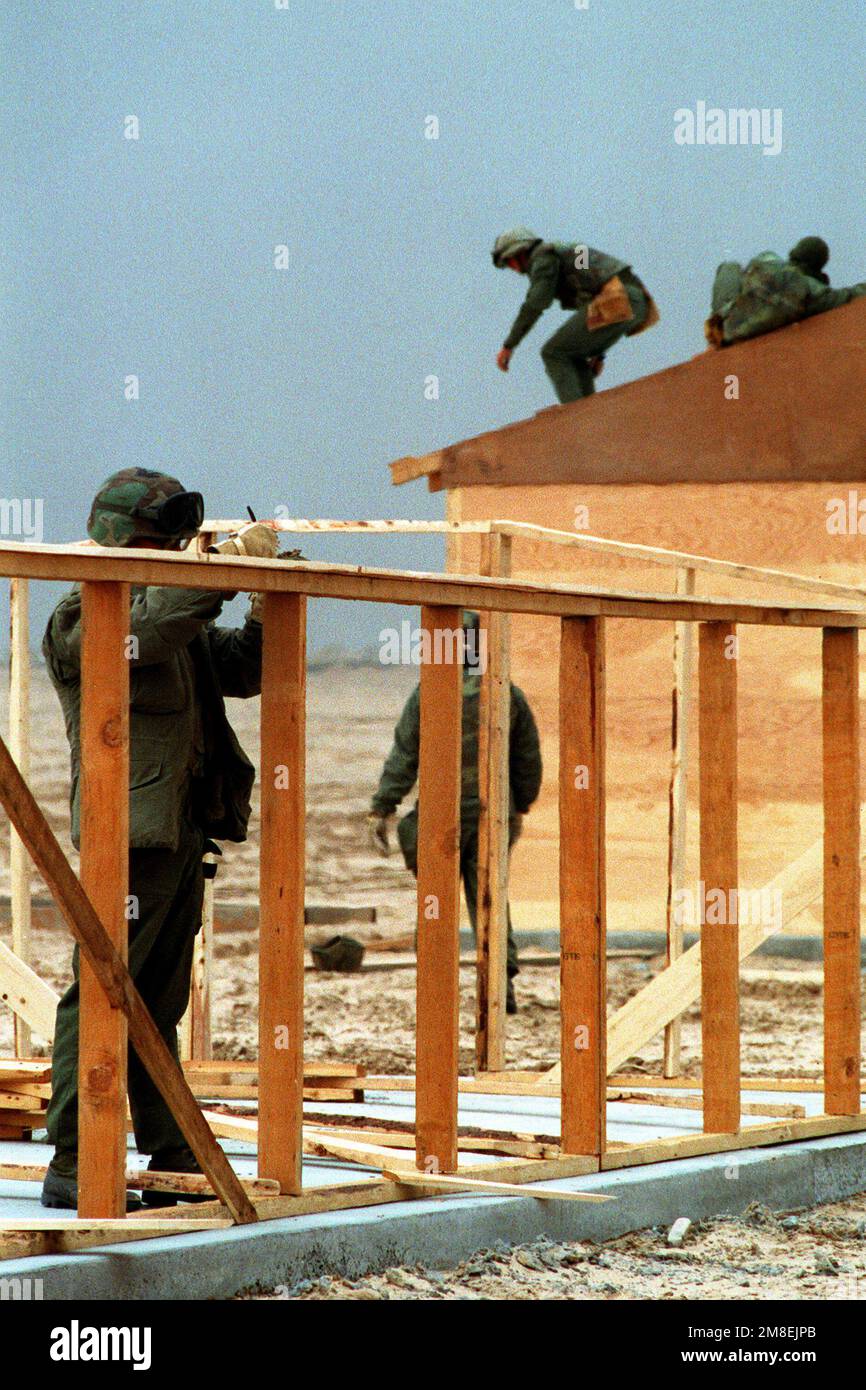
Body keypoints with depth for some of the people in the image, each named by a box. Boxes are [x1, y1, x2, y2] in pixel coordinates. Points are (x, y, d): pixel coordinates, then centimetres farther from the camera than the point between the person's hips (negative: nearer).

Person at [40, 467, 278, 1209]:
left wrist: (270, 603, 5)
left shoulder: (182, 623, 20)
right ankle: (72, 1165, -8)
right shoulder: (80, 619, -7)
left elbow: (245, 669, 22)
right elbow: (150, 625, -26)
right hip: (129, 836, -9)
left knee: (161, 1007, 13)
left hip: (182, 836, 9)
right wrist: (234, 558, -26)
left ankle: (175, 1162, 17)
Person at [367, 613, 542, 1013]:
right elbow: (529, 760, 10)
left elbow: (403, 758, -7)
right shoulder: (509, 696, 3)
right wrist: (520, 807, 25)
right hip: (493, 814, 2)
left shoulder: (428, 694, -6)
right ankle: (502, 979, -5)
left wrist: (381, 810, -3)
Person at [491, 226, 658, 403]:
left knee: (554, 354, 1)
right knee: (573, 356, 21)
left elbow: (536, 303, -10)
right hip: (635, 301, 9)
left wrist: (508, 346, -8)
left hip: (615, 303, -9)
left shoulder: (542, 256, 4)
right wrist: (598, 353, 35)